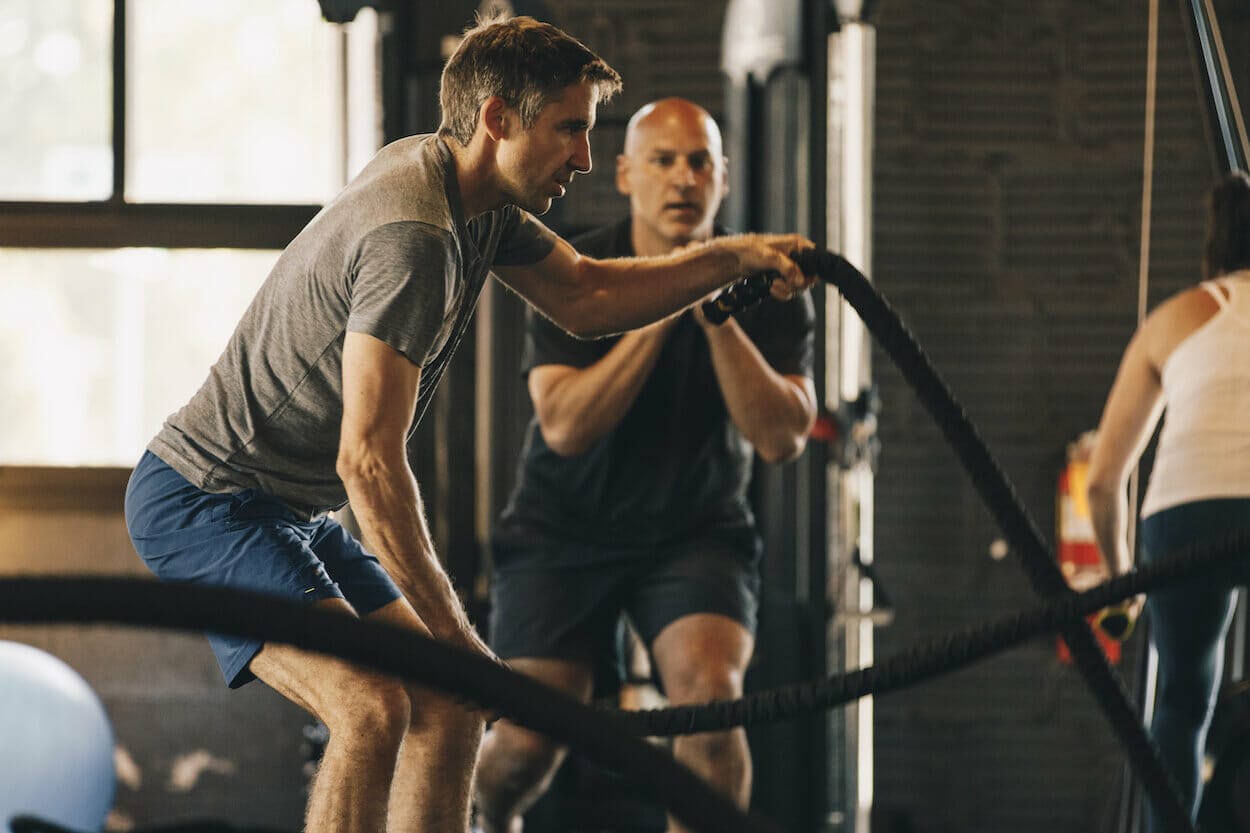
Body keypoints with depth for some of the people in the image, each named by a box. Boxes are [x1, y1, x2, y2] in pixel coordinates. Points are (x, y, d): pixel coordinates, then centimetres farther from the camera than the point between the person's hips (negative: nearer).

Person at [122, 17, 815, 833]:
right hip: (203, 499, -10)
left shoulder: (474, 196, 5)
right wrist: (450, 629, -23)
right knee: (373, 708, -25)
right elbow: (369, 461, -28)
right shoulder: (412, 236, -26)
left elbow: (587, 298, 18)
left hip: (287, 510, 10)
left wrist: (737, 257, 7)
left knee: (448, 707, 6)